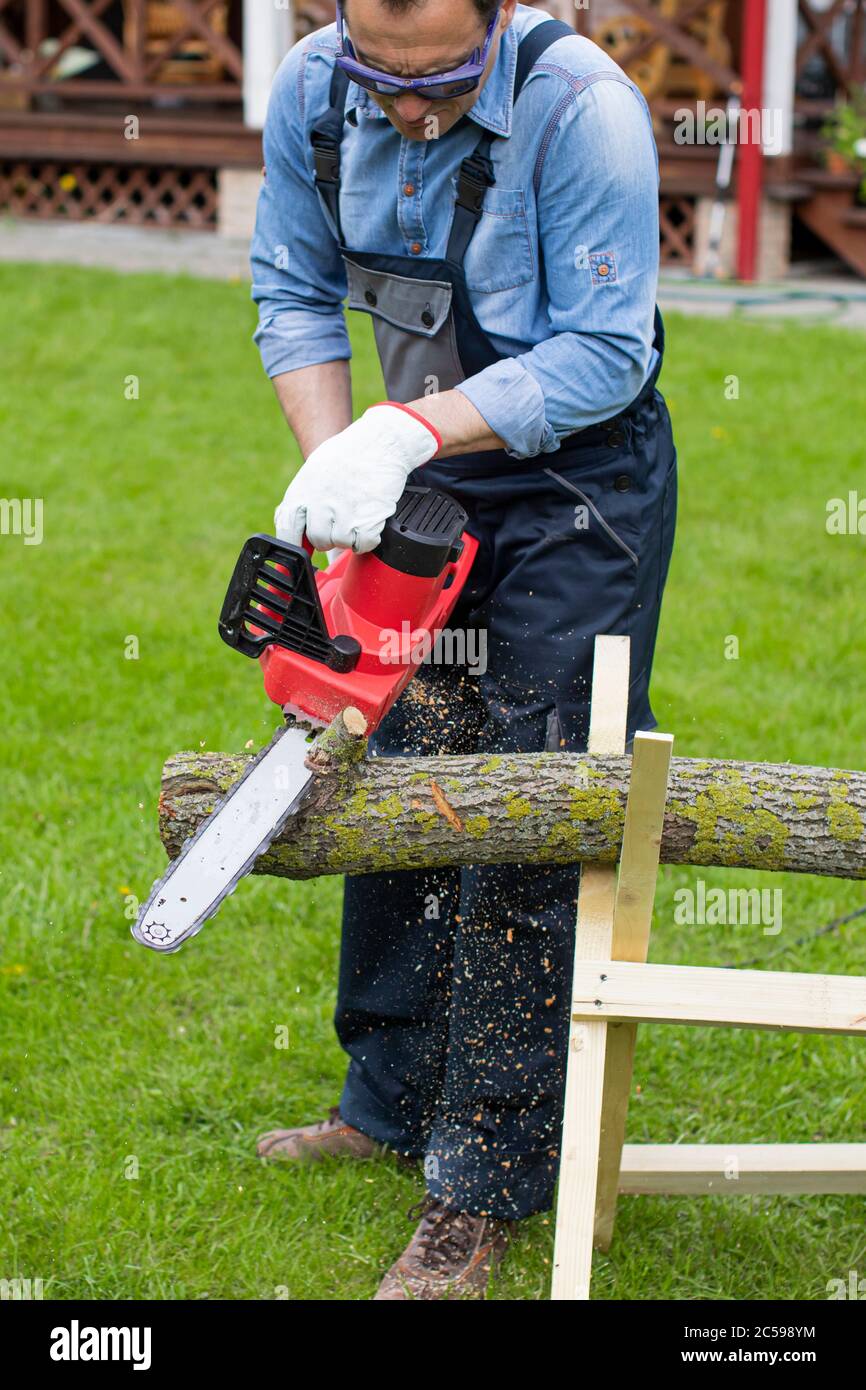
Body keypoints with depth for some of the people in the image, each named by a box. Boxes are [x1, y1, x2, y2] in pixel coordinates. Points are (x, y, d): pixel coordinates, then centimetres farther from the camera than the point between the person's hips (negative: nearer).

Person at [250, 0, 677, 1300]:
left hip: (578, 482, -6)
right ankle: (394, 1104, 29)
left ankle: (487, 1184, 1)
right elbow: (296, 293, 1)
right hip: (432, 477, 6)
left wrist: (409, 429, -32)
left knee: (528, 834, -6)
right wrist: (337, 466, -13)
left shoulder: (581, 110, -27)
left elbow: (604, 355, -25)